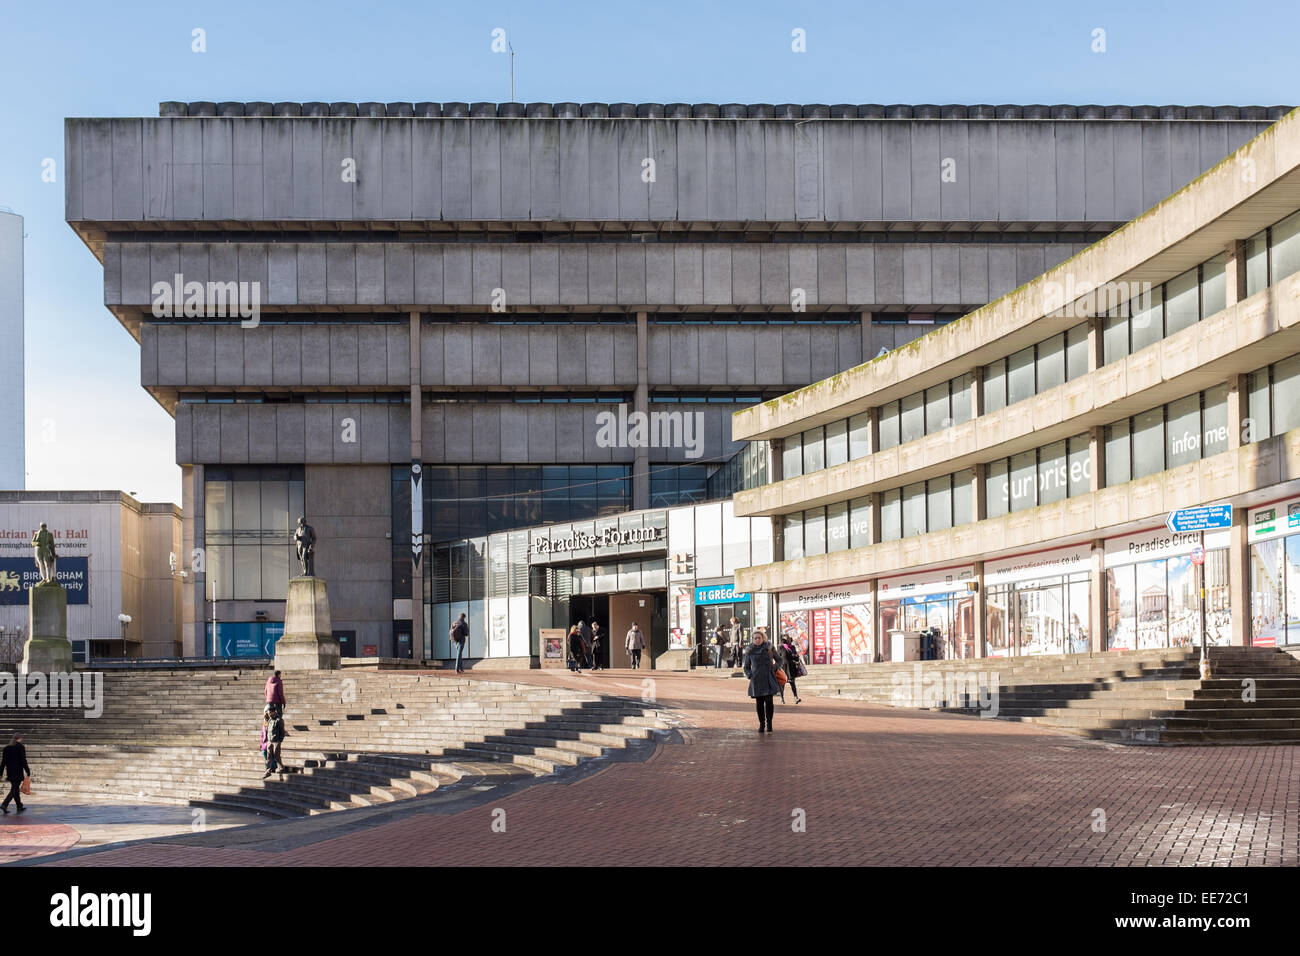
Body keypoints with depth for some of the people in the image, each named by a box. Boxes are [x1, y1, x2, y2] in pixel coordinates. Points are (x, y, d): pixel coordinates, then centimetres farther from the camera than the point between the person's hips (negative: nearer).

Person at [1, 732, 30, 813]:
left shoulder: (6, 748, 8)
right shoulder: (20, 747, -10)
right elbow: (23, 761, -13)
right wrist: (28, 771, -8)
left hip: (10, 772, 6)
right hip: (18, 772, -6)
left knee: (15, 789, 16)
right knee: (14, 789, -3)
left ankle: (20, 807, 23)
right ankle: (4, 805, -18)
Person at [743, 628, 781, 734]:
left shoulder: (769, 648, 5)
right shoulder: (749, 651, 5)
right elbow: (746, 667, 13)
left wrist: (775, 668, 2)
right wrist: (749, 675, -3)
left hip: (768, 679, -1)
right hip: (756, 680, 1)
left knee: (768, 701, -9)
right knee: (759, 703, 2)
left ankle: (769, 723, 5)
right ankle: (761, 724, 16)